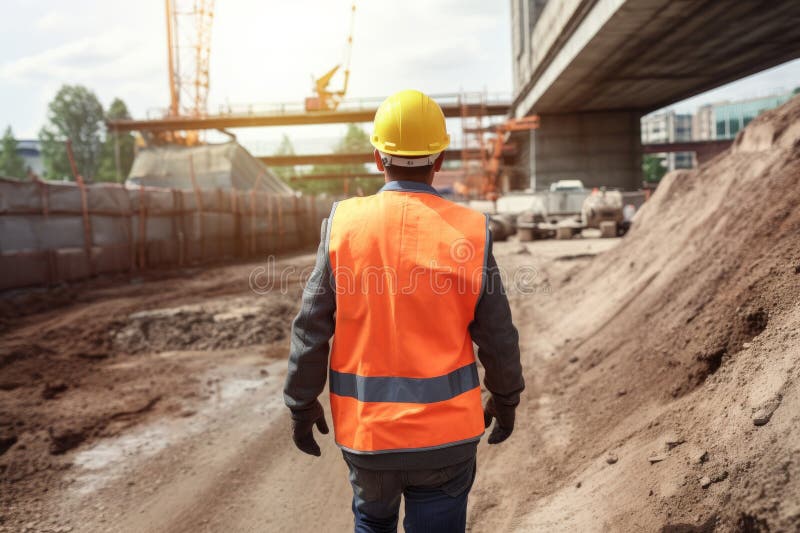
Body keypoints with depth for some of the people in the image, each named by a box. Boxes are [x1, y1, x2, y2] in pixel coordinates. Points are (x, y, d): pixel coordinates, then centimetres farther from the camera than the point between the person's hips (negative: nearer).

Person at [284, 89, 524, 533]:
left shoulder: (343, 224, -10)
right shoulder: (470, 233, -11)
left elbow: (311, 330, -7)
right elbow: (497, 338, -4)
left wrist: (302, 404, 7)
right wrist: (506, 399, 13)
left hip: (365, 429, 1)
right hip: (447, 430, -1)